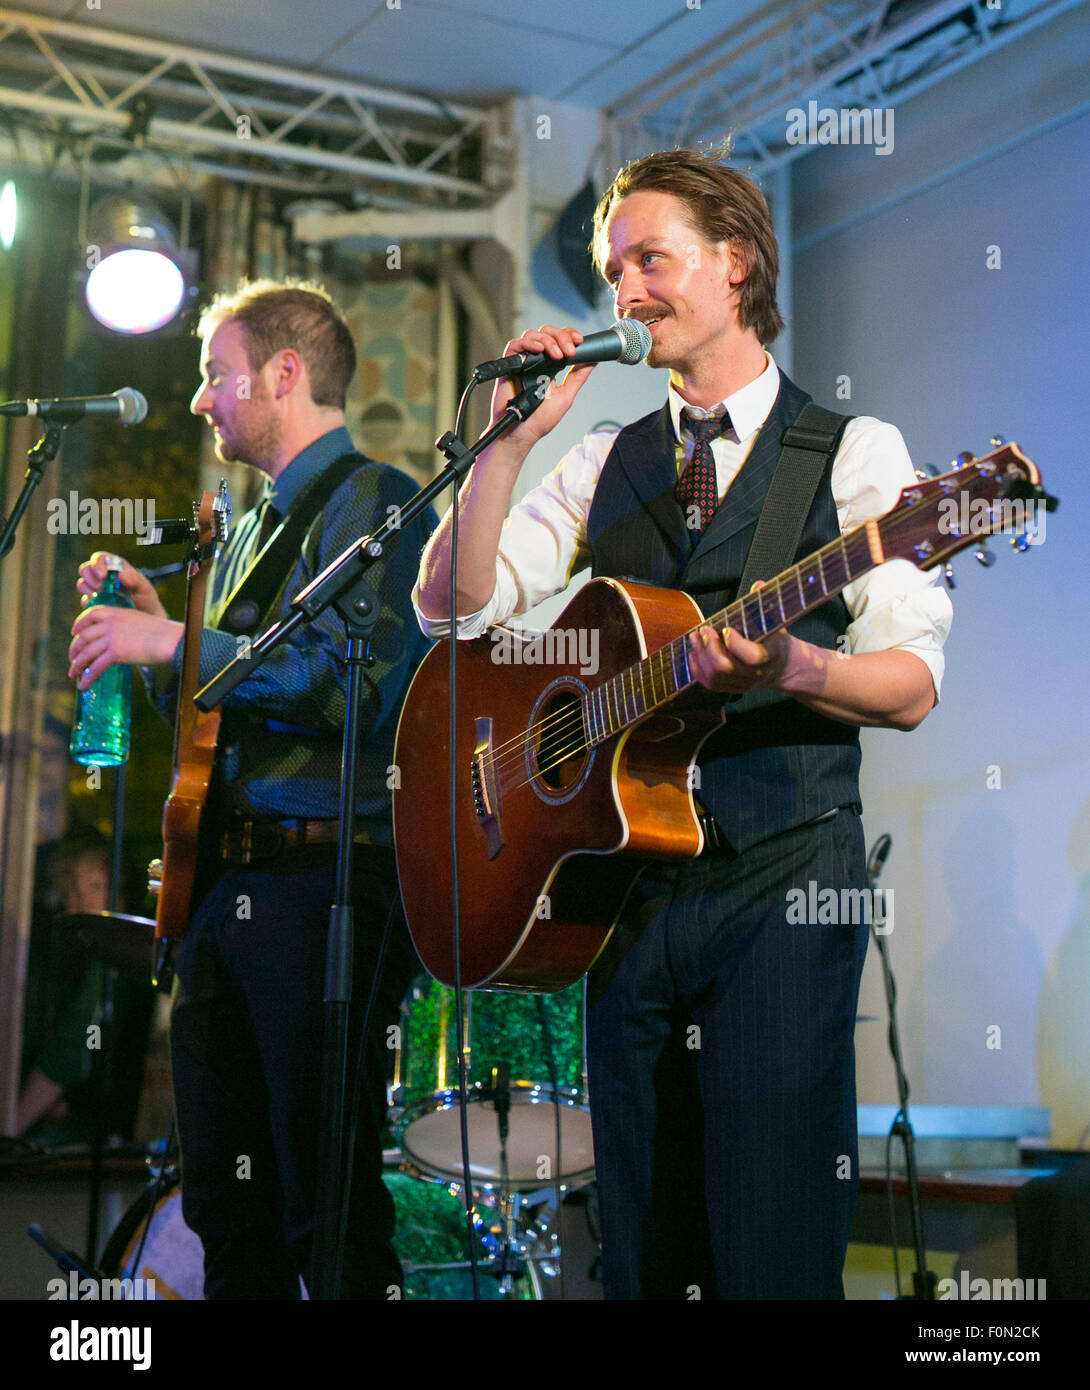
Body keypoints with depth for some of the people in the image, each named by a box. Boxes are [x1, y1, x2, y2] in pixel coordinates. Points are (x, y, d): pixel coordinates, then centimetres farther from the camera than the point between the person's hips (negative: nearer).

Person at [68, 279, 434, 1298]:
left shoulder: (373, 502, -6)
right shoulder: (252, 535, 21)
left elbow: (364, 687, -21)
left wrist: (182, 644, -15)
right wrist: (151, 627, 10)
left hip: (322, 881, -9)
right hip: (226, 885, 9)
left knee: (329, 1210, -4)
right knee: (227, 1208, 14)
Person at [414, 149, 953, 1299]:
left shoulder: (853, 451, 4)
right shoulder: (604, 463, 15)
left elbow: (910, 685, -4)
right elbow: (451, 608, 4)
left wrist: (786, 665, -22)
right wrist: (511, 437, -5)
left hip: (785, 874, -4)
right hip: (627, 887, 4)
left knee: (771, 1255, -7)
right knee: (642, 1252, 8)